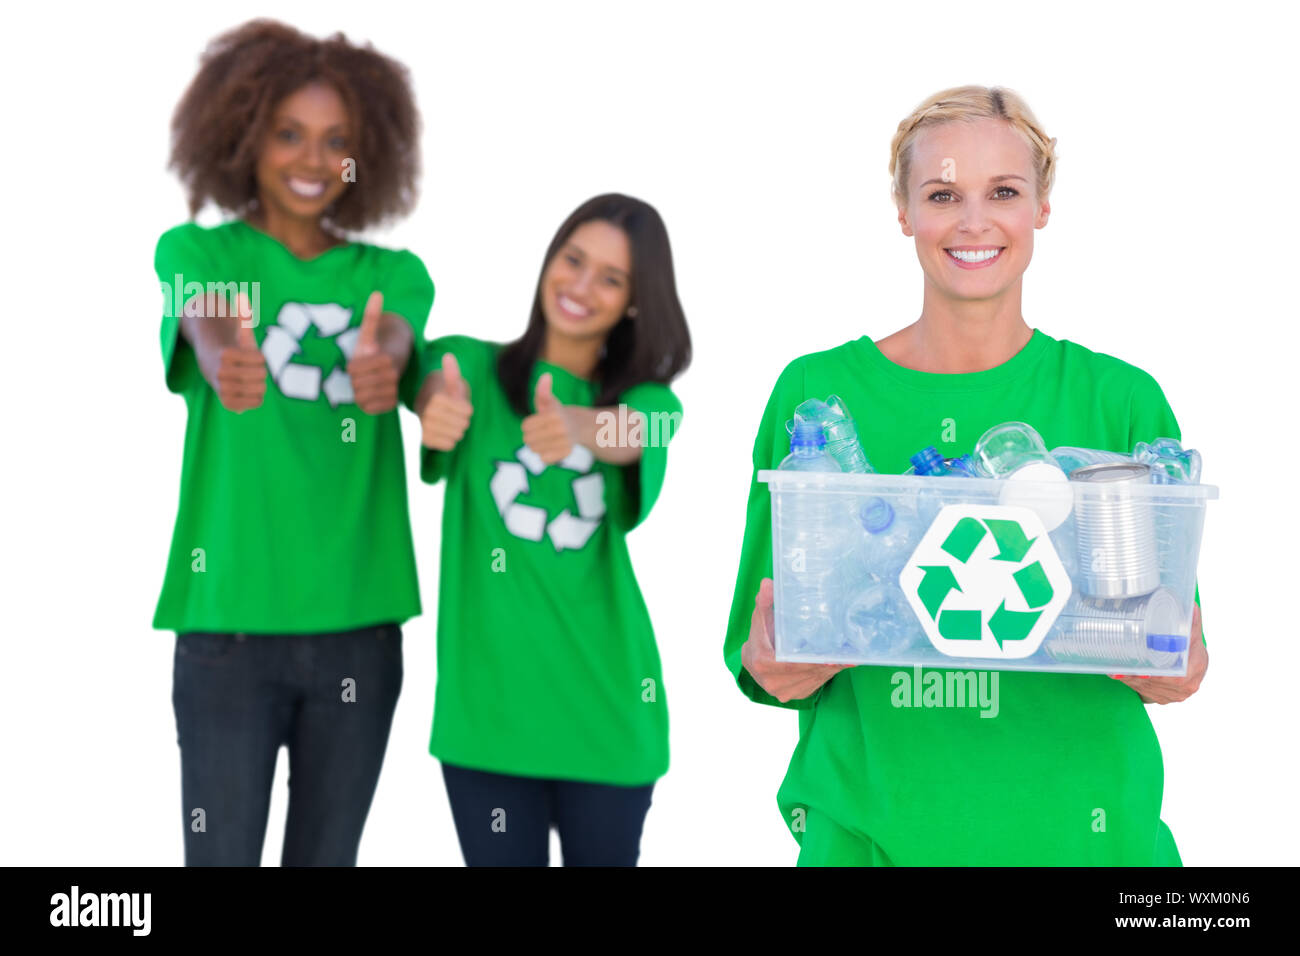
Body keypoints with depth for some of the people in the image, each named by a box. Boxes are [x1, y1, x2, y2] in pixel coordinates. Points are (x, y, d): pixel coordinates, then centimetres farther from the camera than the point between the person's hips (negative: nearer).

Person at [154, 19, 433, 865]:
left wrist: (383, 363, -38)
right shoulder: (196, 250, 3)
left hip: (359, 621, 2)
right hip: (230, 614, -2)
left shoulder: (393, 273, 10)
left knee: (328, 854, 9)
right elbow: (202, 322, -19)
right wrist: (221, 361, -44)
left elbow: (395, 337, -13)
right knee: (221, 852, -1)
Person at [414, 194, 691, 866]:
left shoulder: (647, 400, 4)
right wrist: (438, 407, -43)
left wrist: (576, 428, -42)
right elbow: (435, 389, -18)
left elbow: (630, 435, -18)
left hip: (605, 709, 1)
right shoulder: (473, 366, 3)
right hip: (487, 703, -1)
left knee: (604, 854, 9)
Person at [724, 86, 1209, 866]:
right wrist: (773, 670, -17)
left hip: (1078, 824, 1)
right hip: (869, 824, 0)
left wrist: (1174, 671, -16)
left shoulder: (1122, 401, -1)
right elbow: (759, 652, 3)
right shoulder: (815, 394, -2)